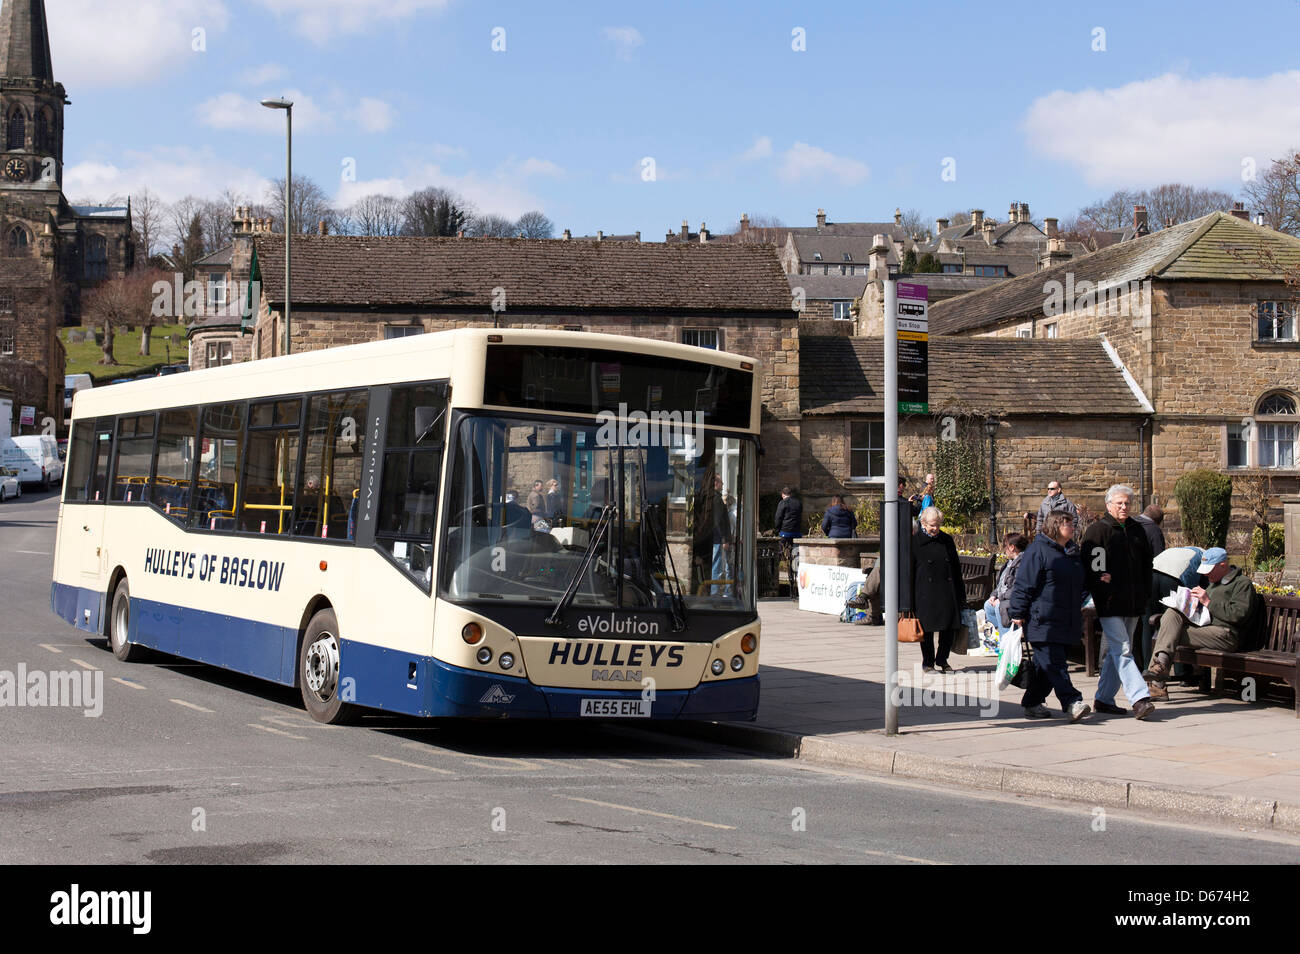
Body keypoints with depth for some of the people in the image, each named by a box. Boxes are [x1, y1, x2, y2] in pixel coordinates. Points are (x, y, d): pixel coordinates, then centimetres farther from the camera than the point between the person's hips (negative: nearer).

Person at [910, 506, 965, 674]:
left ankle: (942, 660, 21)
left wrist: (961, 594, 13)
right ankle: (928, 663, 14)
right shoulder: (914, 541, -2)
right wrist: (910, 600, -7)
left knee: (949, 628, 4)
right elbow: (909, 571, -3)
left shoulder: (947, 540, 11)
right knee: (927, 629, 1)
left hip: (947, 593, 4)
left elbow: (956, 569, 17)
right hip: (925, 595, -4)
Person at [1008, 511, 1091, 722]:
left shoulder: (1072, 551, 19)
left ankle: (1032, 704, 18)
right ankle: (1072, 703, -19)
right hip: (1042, 621, -8)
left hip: (1065, 622, 8)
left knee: (1046, 665, 10)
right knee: (1054, 664, -12)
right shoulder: (1038, 550, -8)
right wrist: (1017, 613, -13)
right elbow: (1024, 584, -10)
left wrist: (1078, 609, 28)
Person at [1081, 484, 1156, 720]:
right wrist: (1103, 593, -16)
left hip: (1132, 604, 7)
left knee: (1115, 651, 12)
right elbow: (1090, 567, -9)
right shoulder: (1097, 530, -3)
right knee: (1122, 650, -13)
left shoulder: (1137, 530, 16)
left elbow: (1146, 565, 23)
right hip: (1109, 604, -6)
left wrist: (1145, 595, 14)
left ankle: (1103, 699, 20)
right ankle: (1139, 698, -21)